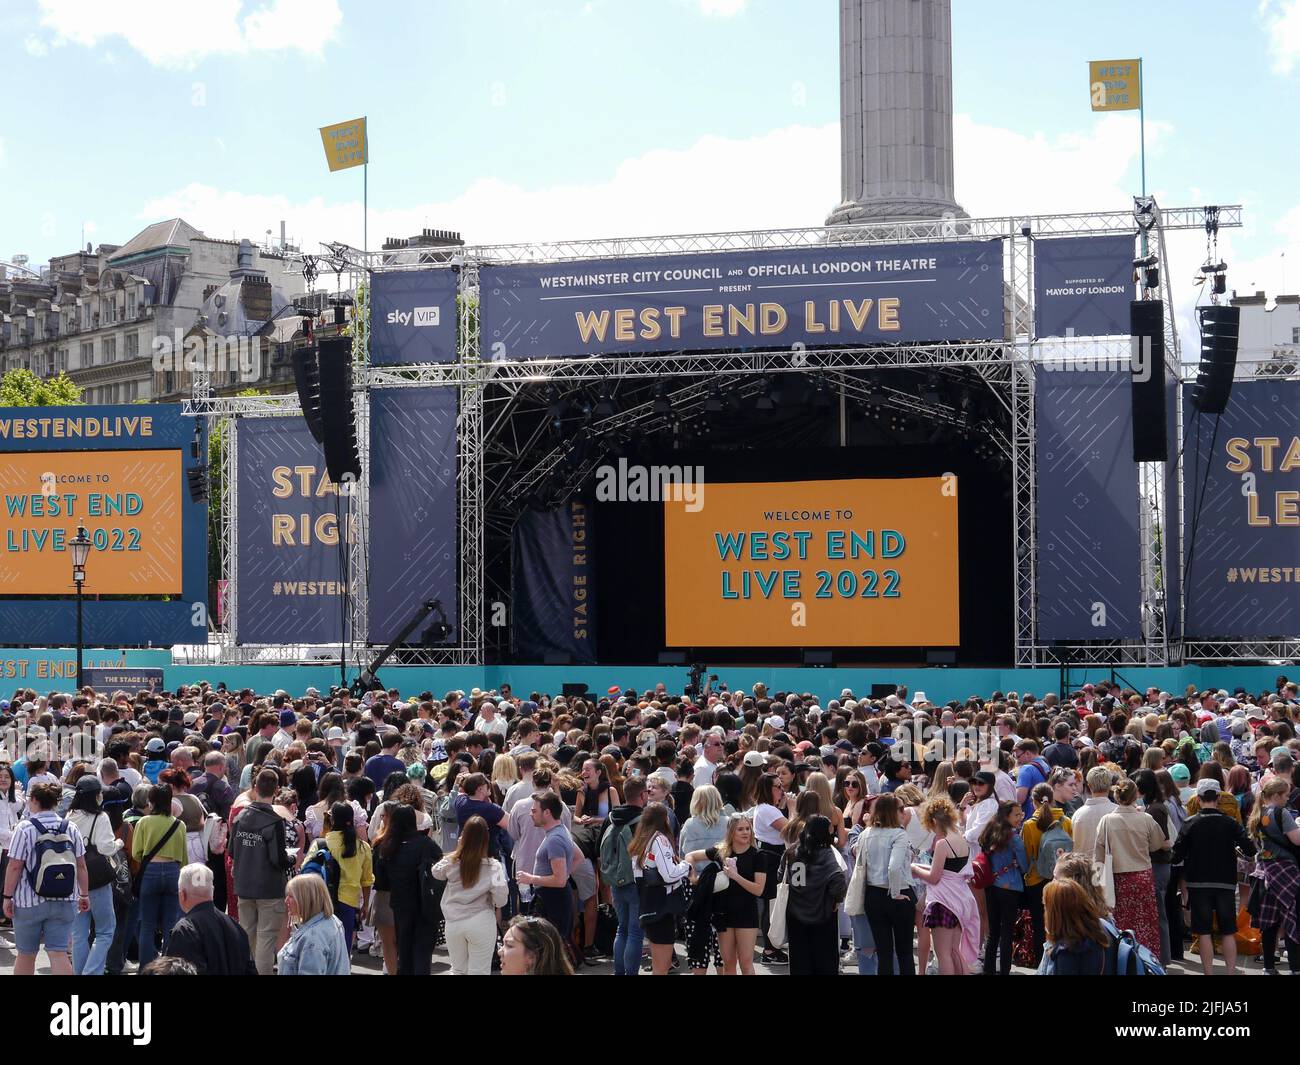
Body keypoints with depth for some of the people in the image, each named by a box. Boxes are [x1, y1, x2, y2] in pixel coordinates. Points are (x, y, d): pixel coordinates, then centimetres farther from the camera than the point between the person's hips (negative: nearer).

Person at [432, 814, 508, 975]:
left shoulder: (451, 862, -5)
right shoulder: (492, 865, -13)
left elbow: (436, 872, 16)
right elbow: (500, 892, -20)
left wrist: (458, 849, 13)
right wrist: (497, 906, 3)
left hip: (454, 922, 3)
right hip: (481, 924, -3)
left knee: (458, 970, 19)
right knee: (479, 972, 5)